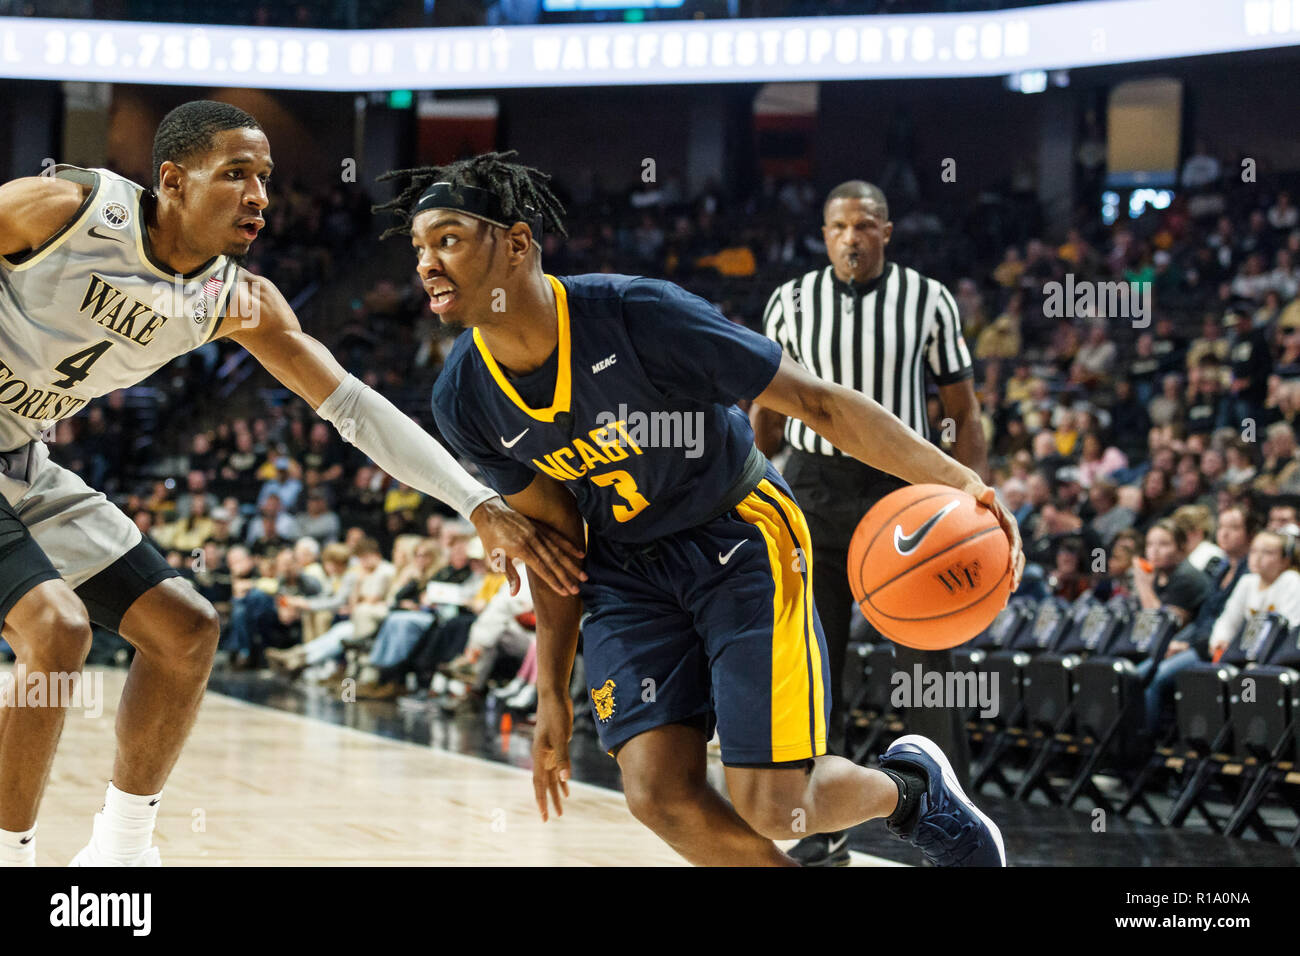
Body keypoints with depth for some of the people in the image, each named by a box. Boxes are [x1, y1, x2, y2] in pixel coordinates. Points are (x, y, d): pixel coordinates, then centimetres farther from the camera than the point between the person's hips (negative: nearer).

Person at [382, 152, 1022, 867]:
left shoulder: (640, 316, -27)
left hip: (739, 534, -4)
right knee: (659, 794, -14)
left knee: (769, 804, -13)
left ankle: (910, 784, 21)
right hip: (626, 563, 4)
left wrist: (956, 480, -31)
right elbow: (554, 535, 3)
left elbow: (817, 402, -22)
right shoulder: (462, 402, -11)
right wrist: (553, 697, 6)